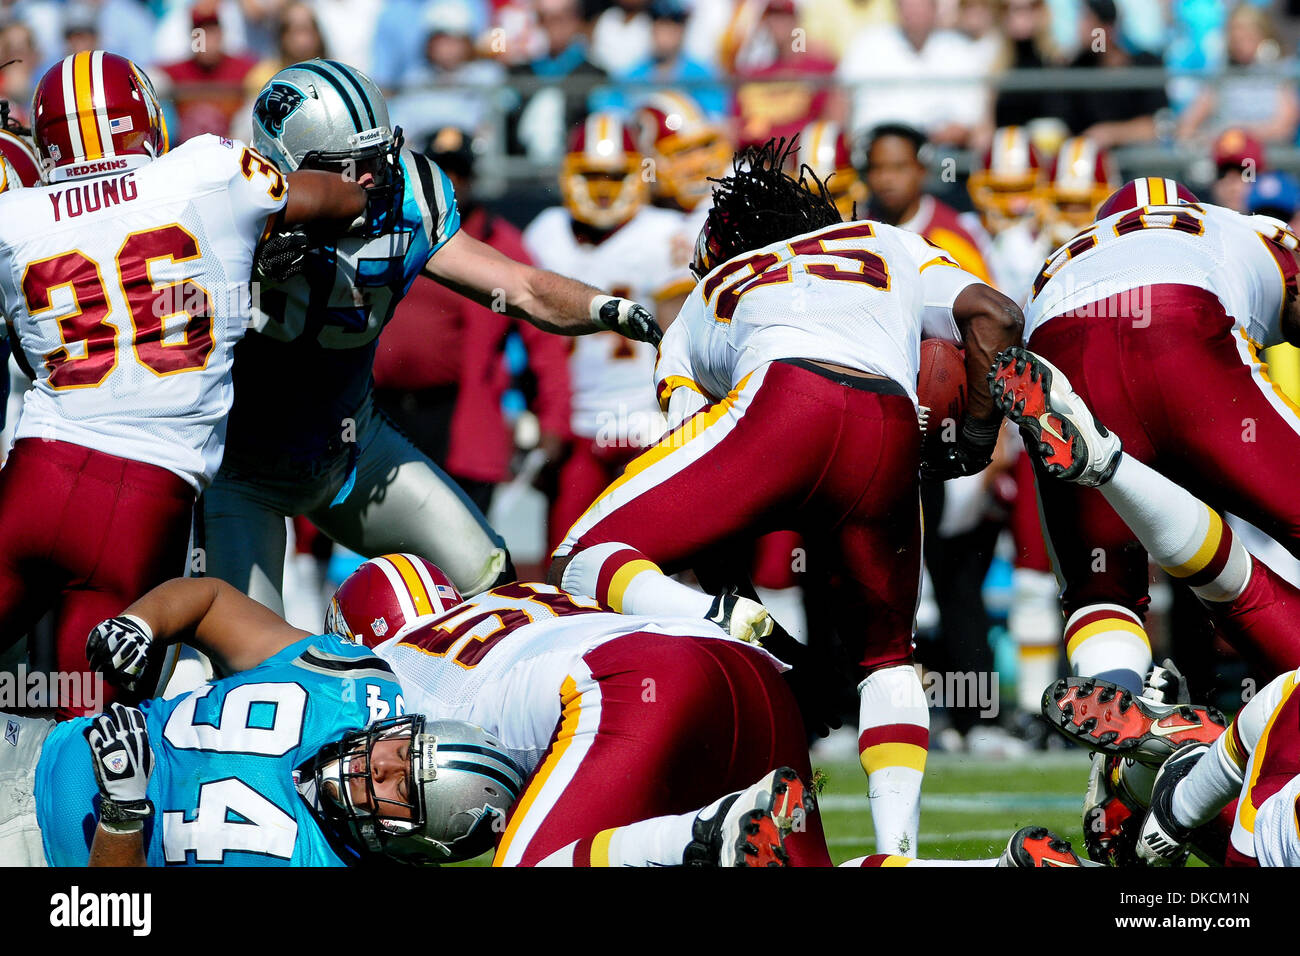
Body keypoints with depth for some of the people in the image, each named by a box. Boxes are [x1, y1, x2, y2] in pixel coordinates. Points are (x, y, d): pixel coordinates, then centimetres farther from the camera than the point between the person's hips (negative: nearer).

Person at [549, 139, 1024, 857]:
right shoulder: (886, 245, 41)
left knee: (582, 565, 6)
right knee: (884, 652, 25)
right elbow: (996, 317, 25)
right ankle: (896, 851, 1)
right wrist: (974, 441, 34)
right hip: (893, 432, 3)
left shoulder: (699, 308, 37)